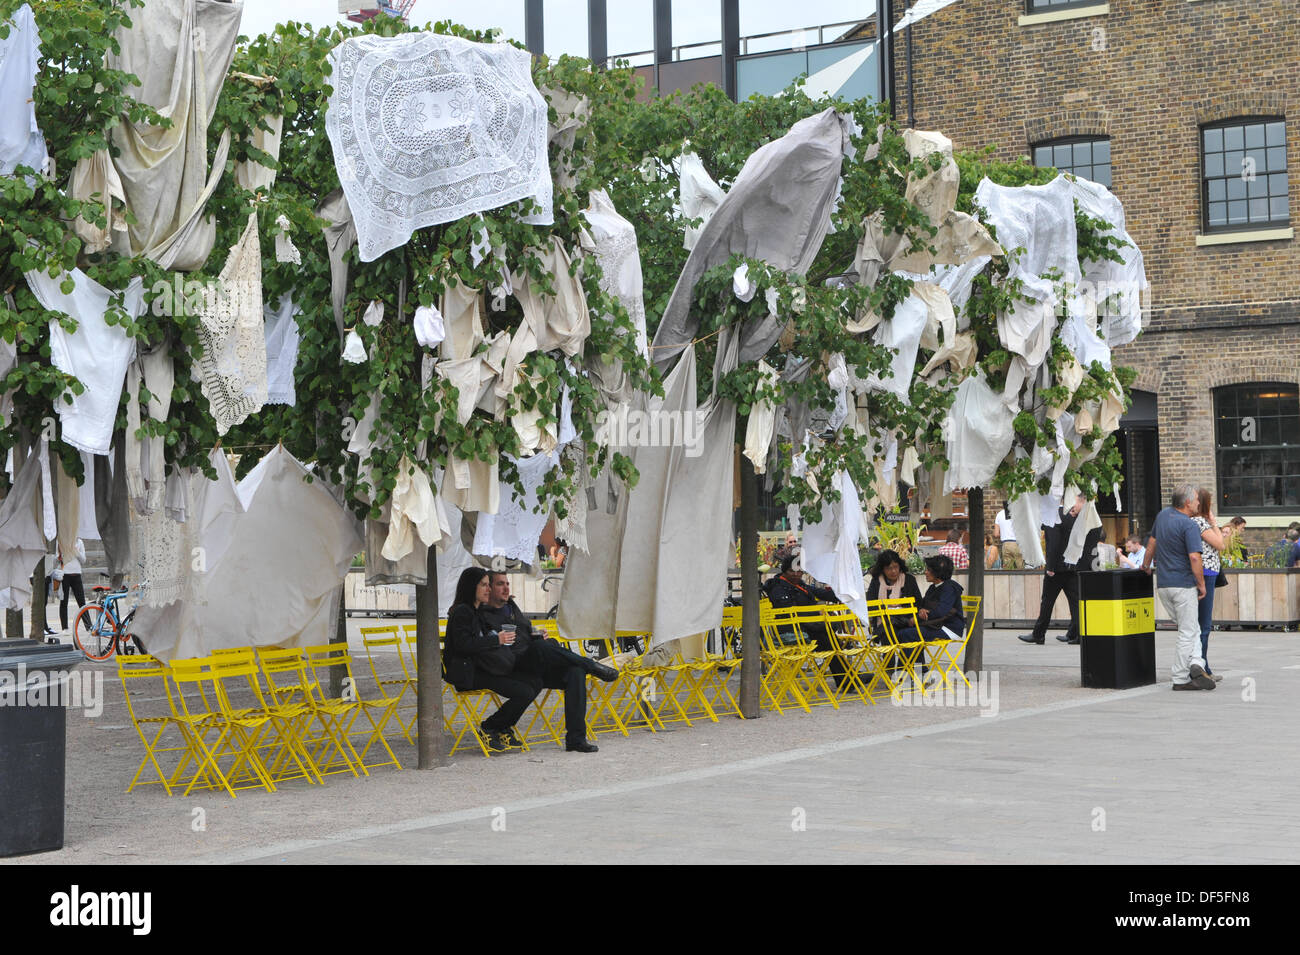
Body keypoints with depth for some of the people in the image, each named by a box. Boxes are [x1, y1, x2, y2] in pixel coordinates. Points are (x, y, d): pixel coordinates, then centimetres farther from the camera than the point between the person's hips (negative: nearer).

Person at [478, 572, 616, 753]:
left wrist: (539, 636, 11)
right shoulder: (481, 615, 2)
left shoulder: (511, 606, 27)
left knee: (575, 671, -21)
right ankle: (594, 667, -20)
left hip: (539, 668, 7)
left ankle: (576, 738, -24)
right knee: (541, 647, -36)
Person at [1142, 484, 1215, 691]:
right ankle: (1180, 679, -1)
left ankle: (1195, 665, -2)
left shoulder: (1162, 515, 8)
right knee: (1188, 632, 0)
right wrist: (1201, 584, -11)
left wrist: (1146, 565, 35)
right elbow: (1194, 558, -22)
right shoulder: (1189, 525, -15)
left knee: (1191, 629, 15)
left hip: (1162, 584, 7)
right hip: (1183, 584, -7)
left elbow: (1152, 542, 21)